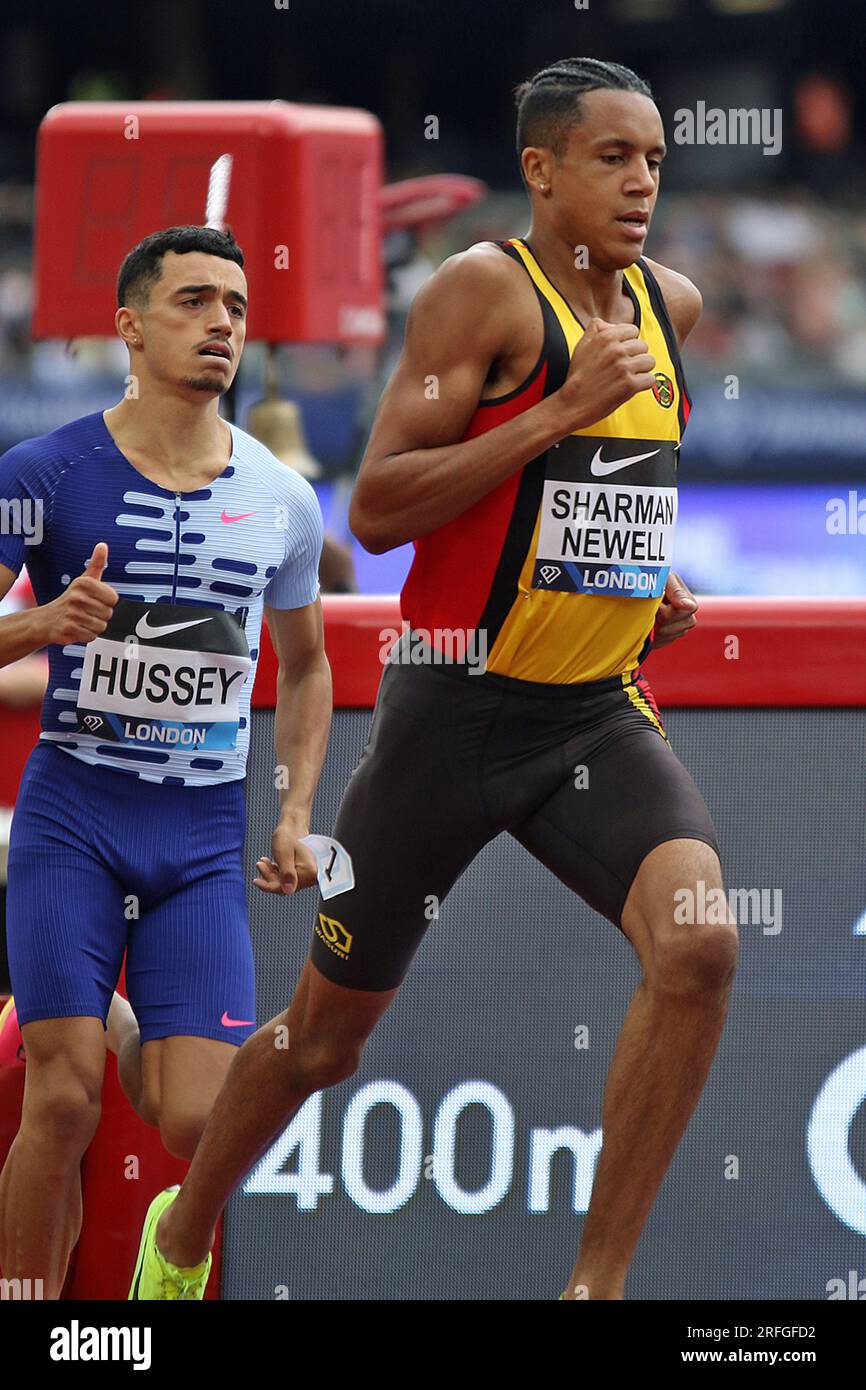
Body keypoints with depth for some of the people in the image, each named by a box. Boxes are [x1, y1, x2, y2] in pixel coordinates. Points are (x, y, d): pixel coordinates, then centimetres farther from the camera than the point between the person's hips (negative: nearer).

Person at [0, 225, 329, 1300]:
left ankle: (126, 1036, 23)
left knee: (197, 1123, -10)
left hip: (205, 836, 3)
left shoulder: (282, 502, 7)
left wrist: (295, 816, 10)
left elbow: (306, 664, 21)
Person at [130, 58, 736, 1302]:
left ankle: (597, 1283, -18)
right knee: (328, 1033, 10)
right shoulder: (485, 290, -12)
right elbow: (376, 511, -20)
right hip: (456, 712, -5)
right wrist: (563, 410, -25)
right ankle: (184, 1231, 38)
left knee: (698, 946, -24)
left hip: (600, 712, 5)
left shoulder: (670, 303, 9)